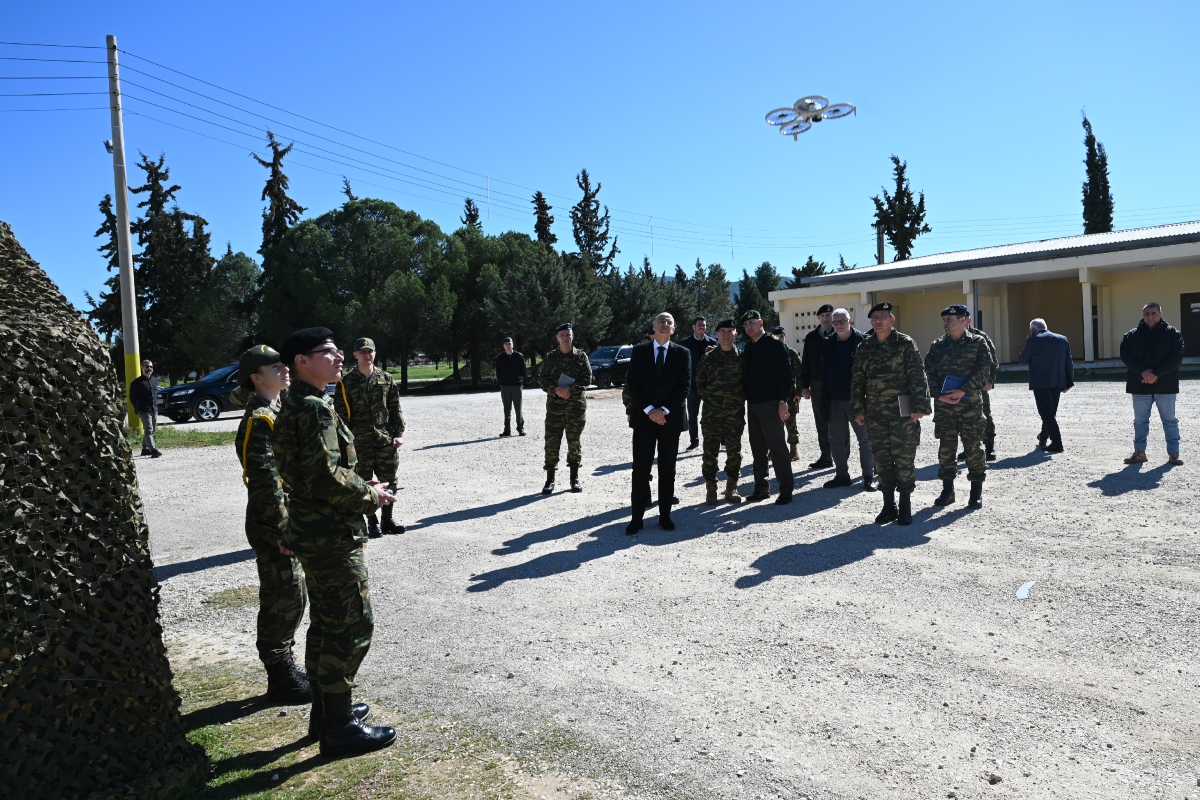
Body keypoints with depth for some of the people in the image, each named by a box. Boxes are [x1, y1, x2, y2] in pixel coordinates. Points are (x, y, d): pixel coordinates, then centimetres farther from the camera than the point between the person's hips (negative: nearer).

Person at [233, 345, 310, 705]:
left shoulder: (278, 412, 13)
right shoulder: (259, 420, -18)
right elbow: (266, 483, -22)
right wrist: (282, 532, -21)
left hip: (287, 523, 10)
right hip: (272, 528, -10)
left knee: (290, 600, 17)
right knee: (283, 601, 0)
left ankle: (285, 669, 30)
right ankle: (280, 680, 13)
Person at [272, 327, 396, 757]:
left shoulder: (293, 407, 13)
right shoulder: (316, 408, -19)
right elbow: (325, 477, -26)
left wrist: (364, 486, 11)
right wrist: (370, 495, -12)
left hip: (313, 532, 11)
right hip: (333, 536, -11)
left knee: (325, 624, 19)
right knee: (353, 625, -2)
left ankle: (326, 711, 32)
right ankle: (339, 728, 8)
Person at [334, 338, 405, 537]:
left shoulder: (386, 379, 7)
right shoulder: (346, 383, -1)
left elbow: (396, 409, 9)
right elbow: (341, 414, -1)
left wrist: (399, 434, 1)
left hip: (386, 439, 2)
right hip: (359, 442, -2)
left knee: (389, 481, 7)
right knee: (364, 483, 5)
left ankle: (387, 519, 21)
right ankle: (372, 523, 15)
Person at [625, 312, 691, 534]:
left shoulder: (682, 353, 4)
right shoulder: (639, 351, 5)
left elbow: (685, 386, -3)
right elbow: (632, 383, -1)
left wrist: (664, 410, -12)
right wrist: (649, 410, -12)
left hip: (671, 418, 1)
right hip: (644, 418, 0)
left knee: (667, 470, 7)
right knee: (641, 469, -1)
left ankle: (665, 516, 16)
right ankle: (637, 517, 4)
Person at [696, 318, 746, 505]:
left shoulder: (741, 358, 4)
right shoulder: (708, 357, 3)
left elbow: (748, 381, 11)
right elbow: (699, 382, 10)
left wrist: (741, 398, 3)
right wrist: (708, 398, 4)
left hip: (735, 412, 1)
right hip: (712, 412, -1)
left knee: (734, 451, 6)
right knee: (710, 451, -2)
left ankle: (731, 489, 18)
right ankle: (711, 490, 9)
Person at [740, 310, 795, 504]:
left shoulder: (774, 345, -8)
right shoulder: (748, 348, 14)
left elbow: (785, 374, -13)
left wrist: (783, 401, -19)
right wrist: (747, 402, 11)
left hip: (770, 404, -7)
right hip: (753, 404, 7)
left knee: (777, 447, -4)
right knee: (758, 448, 11)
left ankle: (786, 490, 3)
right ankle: (761, 488, 20)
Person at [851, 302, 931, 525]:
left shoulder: (905, 343, -2)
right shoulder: (864, 348, 10)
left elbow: (918, 377, -7)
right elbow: (857, 381, 13)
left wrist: (918, 406, -13)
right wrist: (858, 409, 8)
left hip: (902, 412, -4)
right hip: (875, 413, 4)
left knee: (904, 458, 1)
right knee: (881, 458, 7)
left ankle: (905, 506, 13)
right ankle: (889, 505, 18)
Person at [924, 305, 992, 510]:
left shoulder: (978, 343, 2)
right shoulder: (937, 346, 9)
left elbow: (983, 372, -6)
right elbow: (929, 373, 6)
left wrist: (962, 391, -17)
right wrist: (940, 395, -9)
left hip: (971, 404, -2)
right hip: (943, 404, 3)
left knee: (973, 447, 1)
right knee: (946, 447, 5)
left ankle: (976, 491, 12)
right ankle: (947, 489, 16)